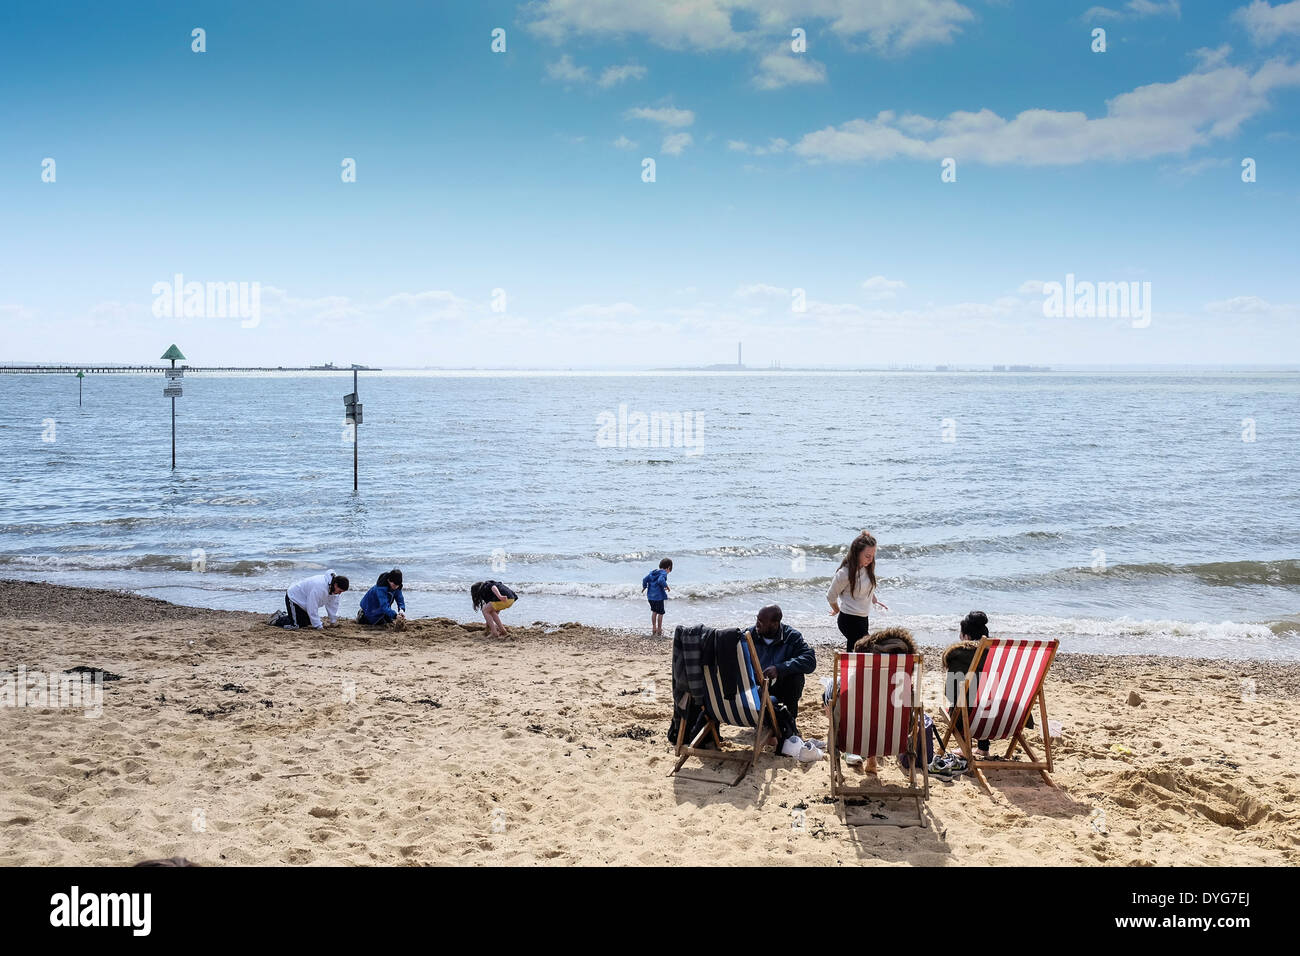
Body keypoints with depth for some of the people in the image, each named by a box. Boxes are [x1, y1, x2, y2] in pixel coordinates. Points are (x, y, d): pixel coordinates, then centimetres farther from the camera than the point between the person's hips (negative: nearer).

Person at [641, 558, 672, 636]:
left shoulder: (653, 572, 9)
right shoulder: (663, 573, -11)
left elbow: (645, 579, 6)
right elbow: (661, 580, -29)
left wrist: (644, 587, 23)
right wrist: (666, 586, -16)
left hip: (650, 595, 7)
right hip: (658, 596, -7)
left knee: (654, 611, 22)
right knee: (660, 613, 7)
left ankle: (654, 629, 26)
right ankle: (659, 631, 13)